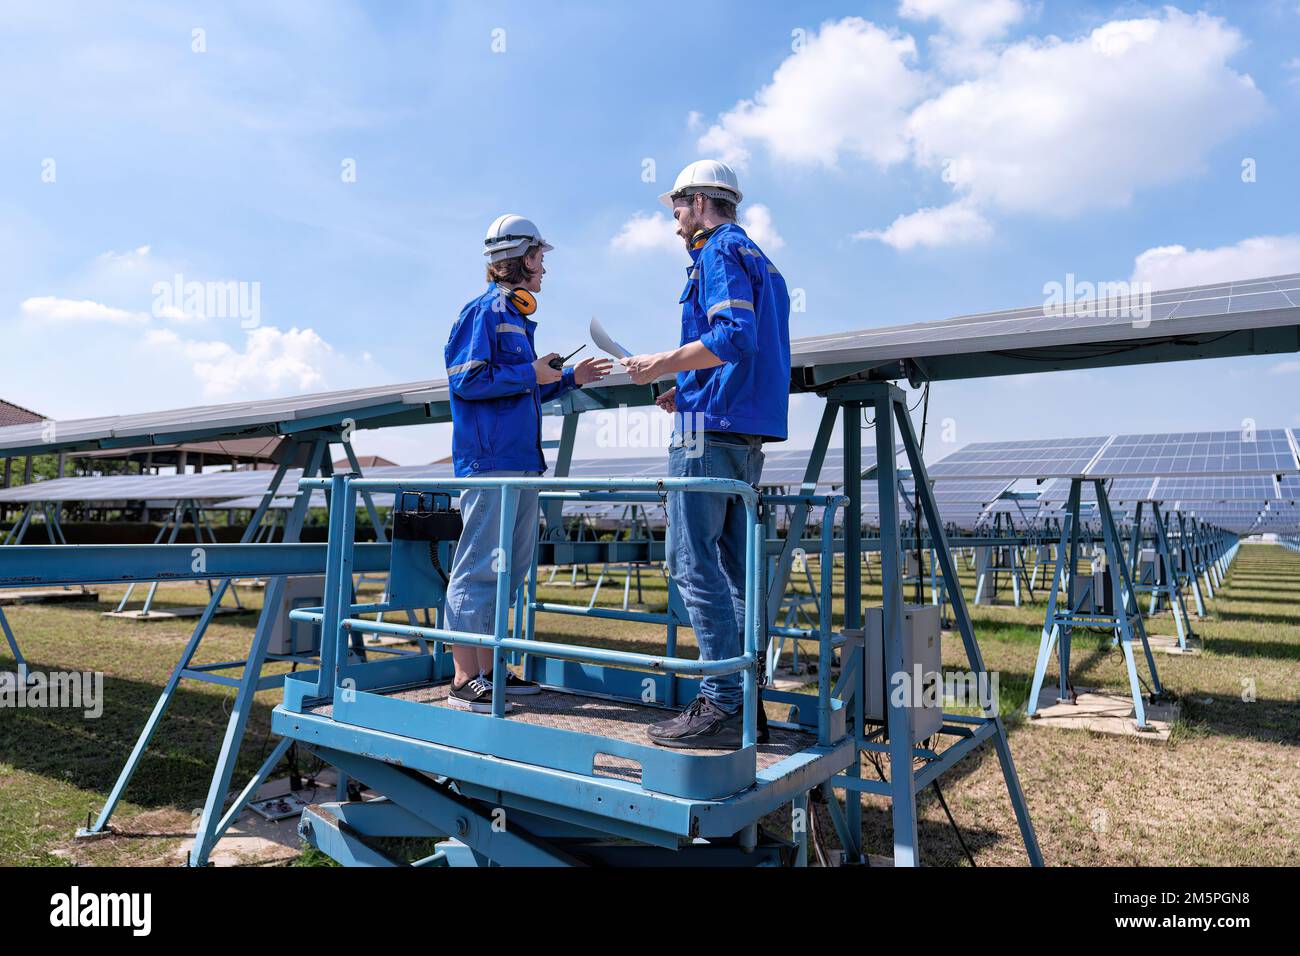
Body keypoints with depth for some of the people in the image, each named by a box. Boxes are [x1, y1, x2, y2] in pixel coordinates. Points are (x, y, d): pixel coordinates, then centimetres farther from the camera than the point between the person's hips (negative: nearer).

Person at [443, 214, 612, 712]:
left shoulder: (515, 317, 22)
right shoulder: (484, 311, -6)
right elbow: (465, 380, -15)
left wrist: (569, 379, 17)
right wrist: (530, 375, -11)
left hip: (520, 462, 10)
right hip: (489, 460, -10)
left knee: (509, 569, 12)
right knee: (478, 567, -7)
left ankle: (488, 670, 20)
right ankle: (464, 681, -1)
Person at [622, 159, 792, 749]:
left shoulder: (720, 252, -4)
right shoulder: (759, 261, 25)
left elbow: (733, 337, -21)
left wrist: (660, 365, -12)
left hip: (710, 430, -10)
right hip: (751, 434, 10)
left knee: (693, 563, -9)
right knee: (734, 567, 10)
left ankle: (722, 706, -8)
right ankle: (748, 701, 14)